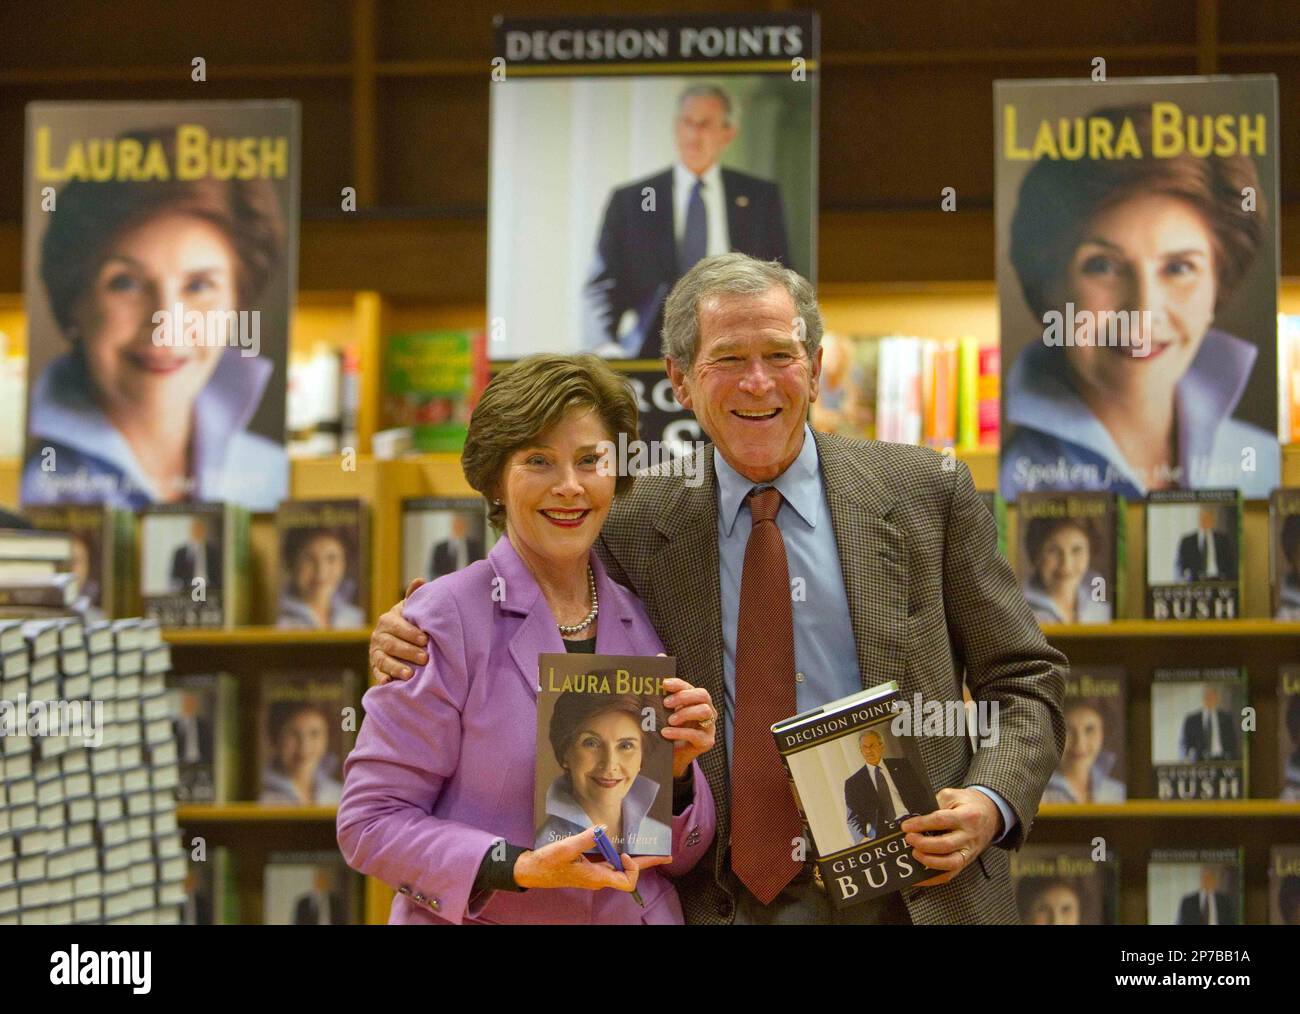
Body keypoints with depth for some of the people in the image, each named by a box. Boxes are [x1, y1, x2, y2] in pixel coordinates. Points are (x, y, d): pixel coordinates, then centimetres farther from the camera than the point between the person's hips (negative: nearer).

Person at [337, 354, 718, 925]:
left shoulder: (643, 624, 2)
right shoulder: (447, 620, -11)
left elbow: (679, 860, 7)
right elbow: (371, 823, -13)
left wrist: (677, 770, -11)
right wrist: (519, 868, -24)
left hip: (641, 915, 4)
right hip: (484, 923, -4)